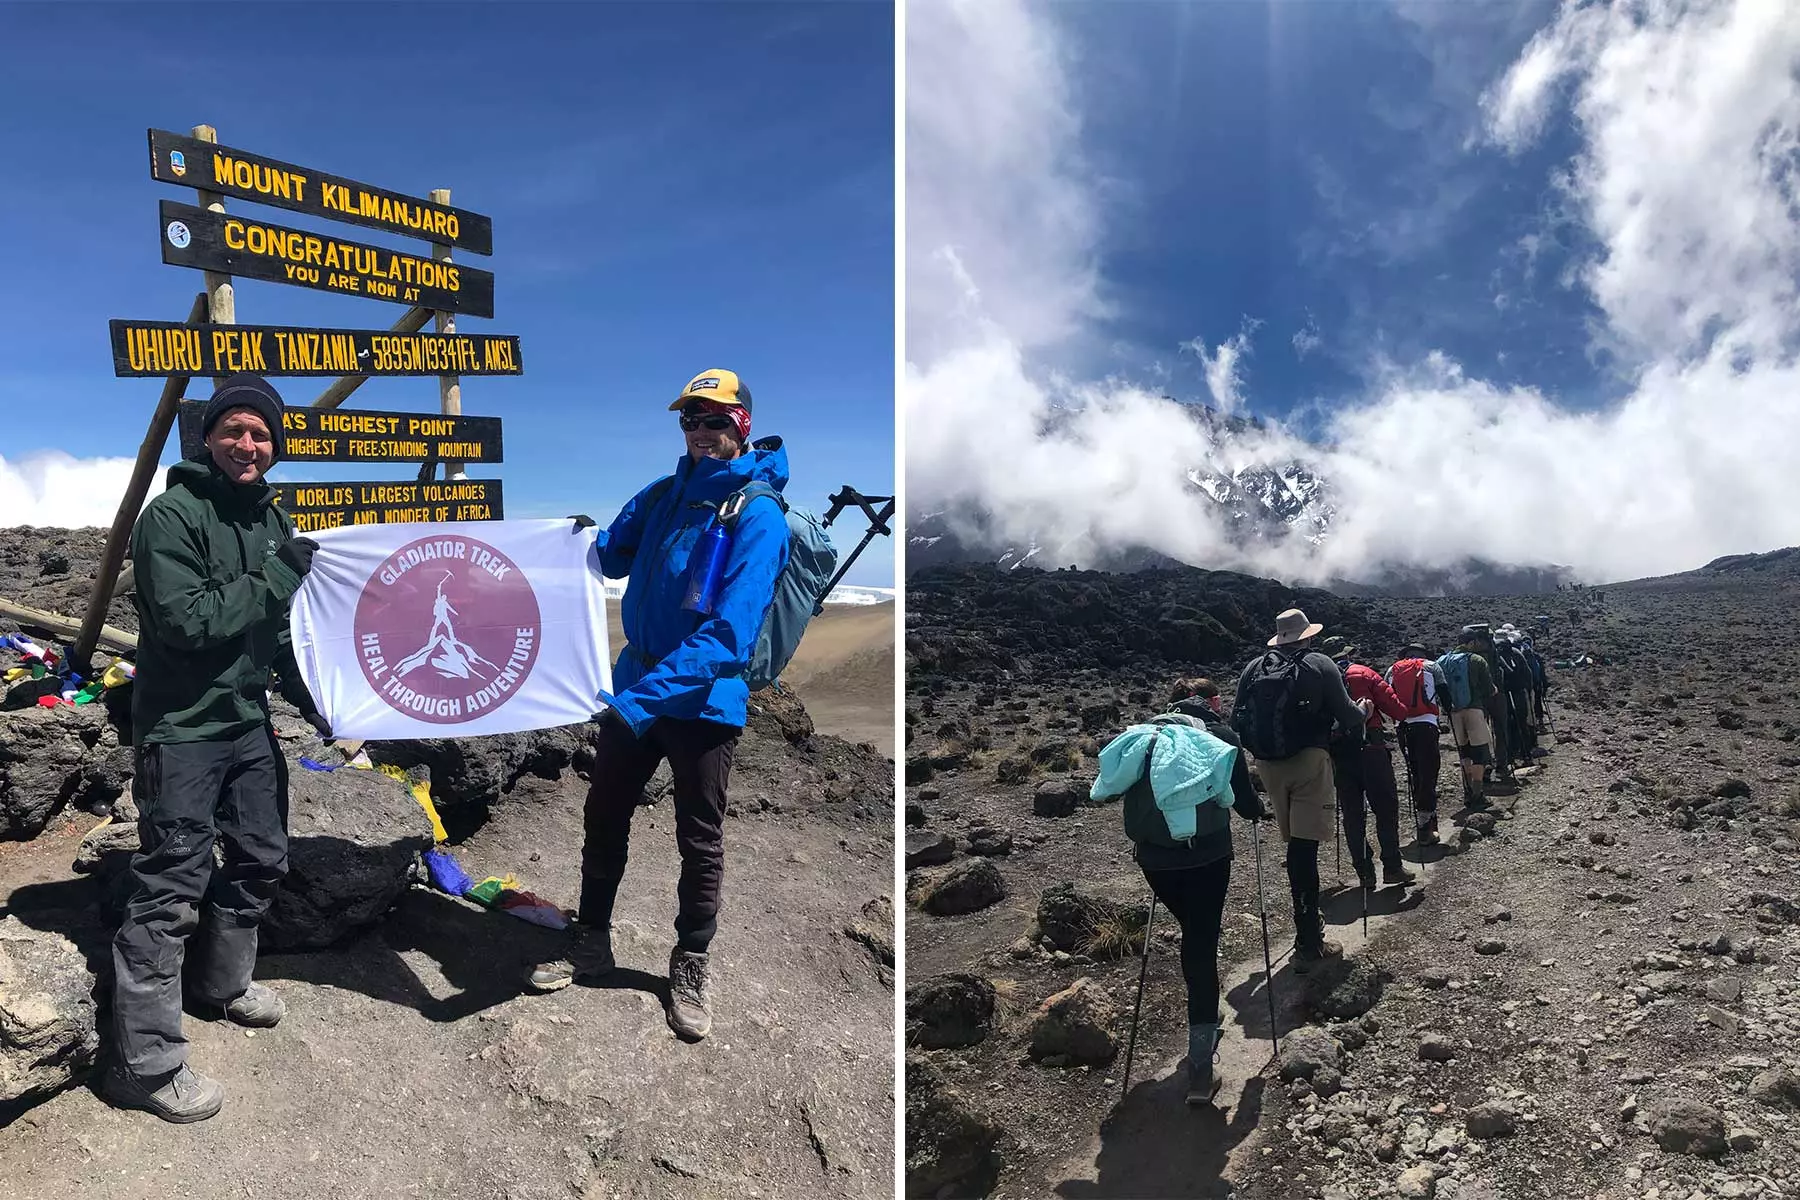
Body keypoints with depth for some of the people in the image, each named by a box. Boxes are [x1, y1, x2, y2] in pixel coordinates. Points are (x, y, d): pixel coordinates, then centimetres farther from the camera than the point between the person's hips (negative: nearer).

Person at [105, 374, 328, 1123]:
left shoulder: (270, 520, 10)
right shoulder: (173, 515, -15)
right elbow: (186, 621, -25)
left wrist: (310, 700, 17)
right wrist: (278, 580, -20)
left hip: (249, 723, 8)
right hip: (182, 730, -8)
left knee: (261, 859, 18)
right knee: (171, 887, -4)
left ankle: (220, 982, 40)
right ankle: (146, 1064, 6)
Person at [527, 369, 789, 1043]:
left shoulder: (758, 515, -18)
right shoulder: (662, 496, 2)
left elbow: (732, 631, -28)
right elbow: (613, 559, 15)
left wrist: (647, 694, -35)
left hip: (705, 702, -6)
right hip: (633, 687, 6)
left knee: (699, 839, 11)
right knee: (605, 816, 17)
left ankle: (691, 964, 30)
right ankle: (591, 942, 37)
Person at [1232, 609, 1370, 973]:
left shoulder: (1254, 668, 8)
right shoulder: (1320, 665, -1)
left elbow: (1236, 721, 8)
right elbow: (1347, 715, -2)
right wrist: (1363, 710, 20)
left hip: (1268, 765, 4)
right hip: (1307, 761, -4)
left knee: (1295, 843, 17)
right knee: (1305, 846, -5)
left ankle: (1309, 924, 28)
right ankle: (1308, 944, -6)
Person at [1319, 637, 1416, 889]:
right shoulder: (1363, 673, 2)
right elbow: (1398, 710, -3)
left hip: (1338, 754, 3)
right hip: (1371, 749, -3)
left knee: (1352, 815, 7)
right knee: (1386, 809, 5)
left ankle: (1365, 873, 9)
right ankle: (1392, 868, 2)